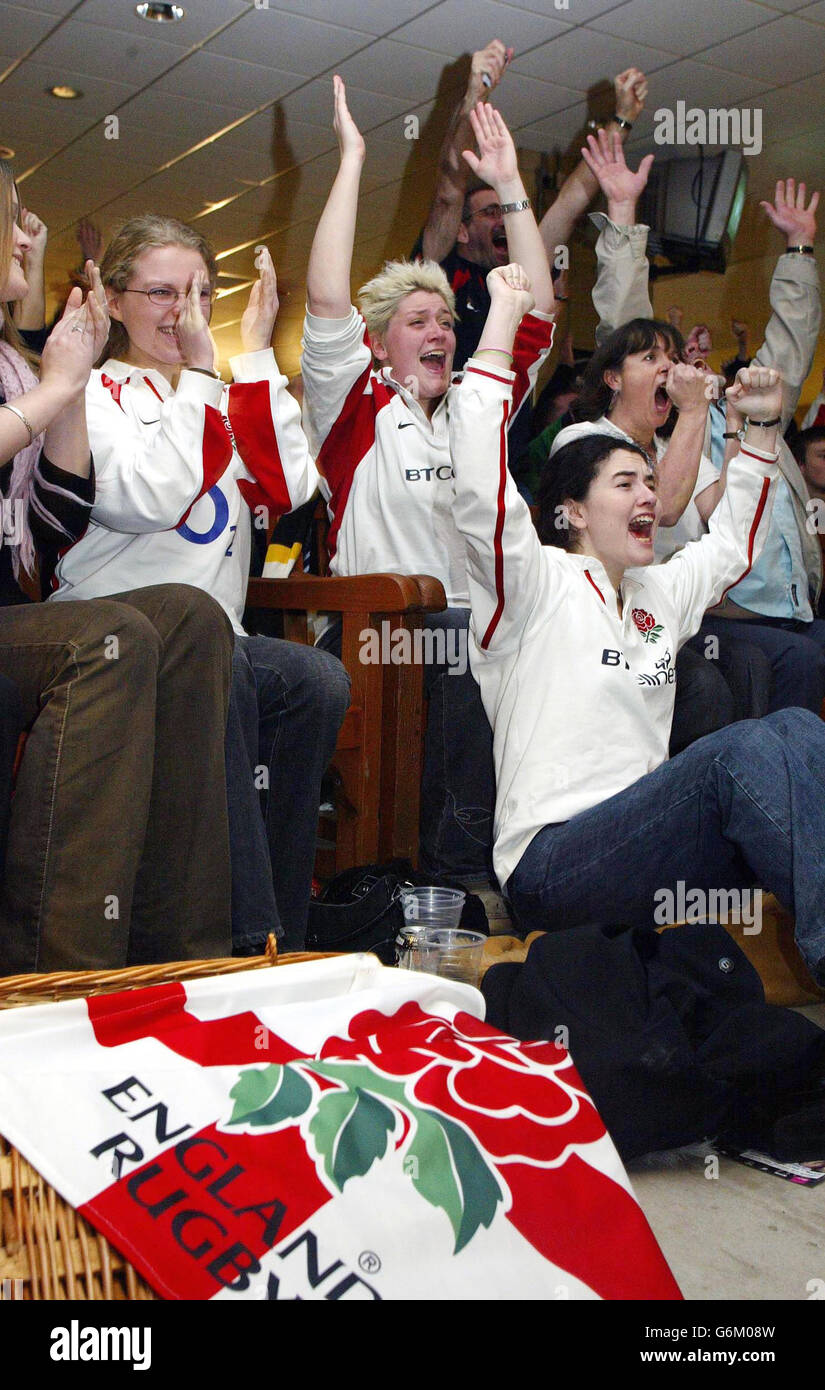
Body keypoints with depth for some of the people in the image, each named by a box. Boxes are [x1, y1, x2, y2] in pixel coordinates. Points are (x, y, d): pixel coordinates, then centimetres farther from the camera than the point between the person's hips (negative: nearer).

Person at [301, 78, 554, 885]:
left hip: (472, 626, 4)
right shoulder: (355, 412, 8)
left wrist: (509, 186, 19)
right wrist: (352, 158, -1)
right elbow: (326, 299, -5)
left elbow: (535, 316, 20)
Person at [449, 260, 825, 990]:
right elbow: (482, 486, -17)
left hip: (641, 840, 7)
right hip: (553, 859, -7)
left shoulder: (659, 595, 22)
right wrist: (502, 319, -13)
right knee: (747, 747, -30)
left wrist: (760, 429, 33)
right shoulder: (536, 584, 0)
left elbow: (733, 542, 40)